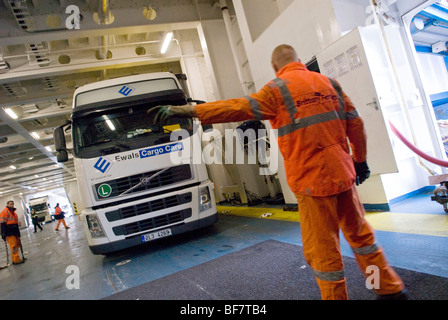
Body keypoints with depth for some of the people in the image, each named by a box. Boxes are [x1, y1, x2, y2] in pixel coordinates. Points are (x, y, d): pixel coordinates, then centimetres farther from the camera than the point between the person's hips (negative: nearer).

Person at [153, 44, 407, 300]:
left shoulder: (278, 89, -6)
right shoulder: (329, 82, 10)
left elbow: (237, 108, -15)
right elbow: (356, 124, 9)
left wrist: (187, 110, -13)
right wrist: (360, 161, 20)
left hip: (312, 179, -6)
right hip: (343, 173, 7)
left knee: (323, 249, 6)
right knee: (360, 233, 21)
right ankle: (392, 289, 35)